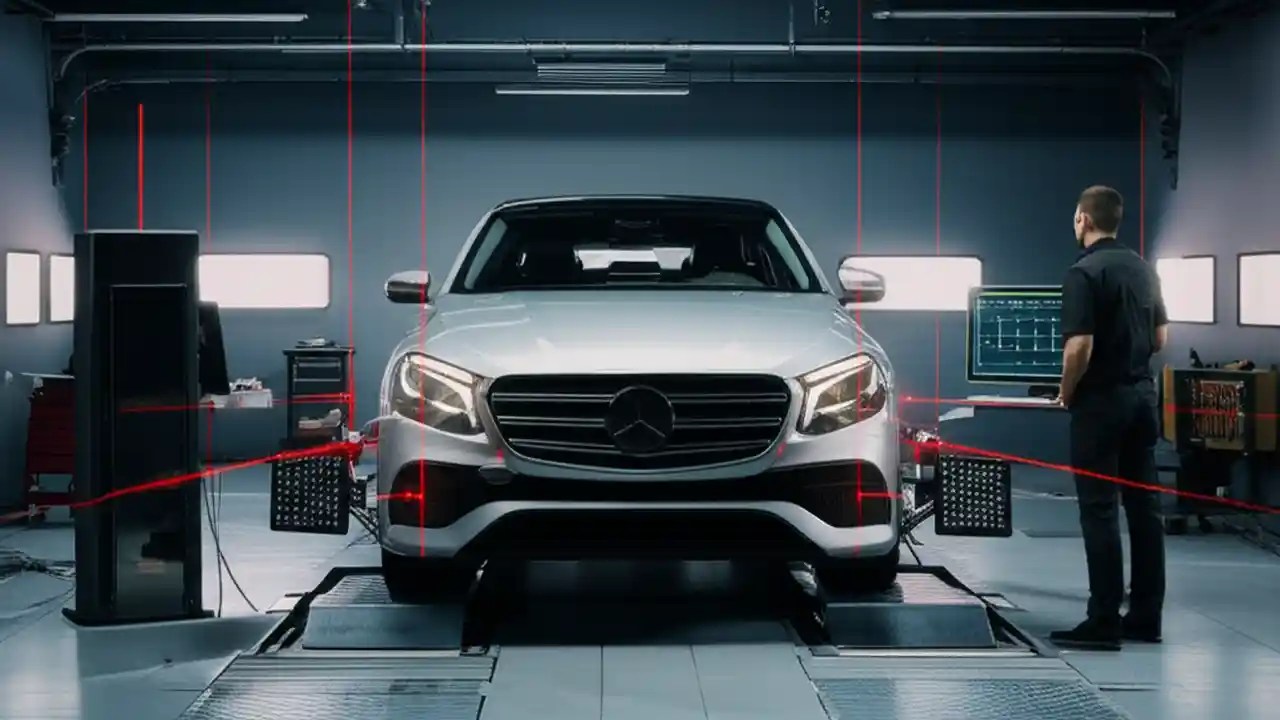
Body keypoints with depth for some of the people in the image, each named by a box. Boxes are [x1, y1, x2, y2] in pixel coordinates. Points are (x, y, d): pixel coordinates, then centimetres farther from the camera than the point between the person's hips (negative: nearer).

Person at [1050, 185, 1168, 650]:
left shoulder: (1085, 272, -14)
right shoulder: (1142, 268, 10)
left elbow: (1079, 347, -20)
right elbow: (1161, 337, 17)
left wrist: (1067, 392, -6)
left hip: (1102, 400, -7)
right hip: (1142, 394, 7)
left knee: (1100, 509, -4)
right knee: (1144, 505, 10)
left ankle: (1104, 622, -3)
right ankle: (1146, 617, 14)